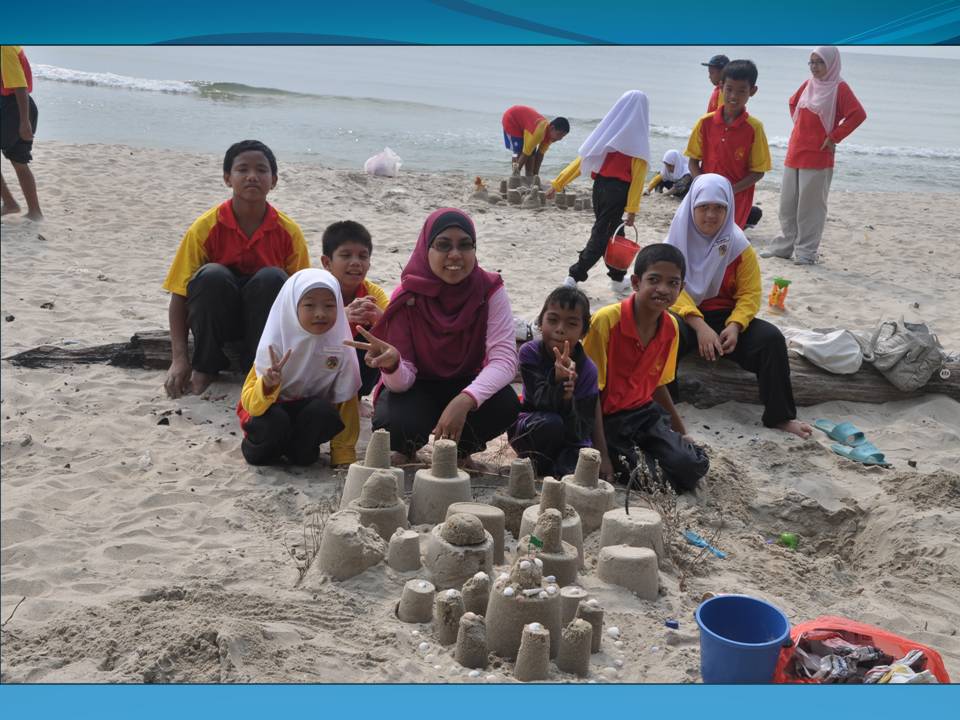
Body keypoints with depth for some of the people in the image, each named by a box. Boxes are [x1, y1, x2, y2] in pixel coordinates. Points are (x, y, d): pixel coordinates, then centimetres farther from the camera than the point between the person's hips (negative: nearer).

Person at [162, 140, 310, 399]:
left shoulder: (289, 232, -7)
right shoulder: (206, 227, -11)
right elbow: (179, 295, -10)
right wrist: (179, 359, -20)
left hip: (264, 322, 1)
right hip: (217, 322, 0)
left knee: (272, 278, -29)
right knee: (212, 276, -30)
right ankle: (204, 369, -13)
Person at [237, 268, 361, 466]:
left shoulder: (340, 348, -14)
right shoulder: (276, 343, -19)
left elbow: (345, 403, -4)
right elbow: (250, 404, -24)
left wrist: (343, 456, -5)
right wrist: (268, 385, -47)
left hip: (311, 409, 2)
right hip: (273, 406, -1)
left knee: (324, 411, -31)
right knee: (274, 420, -35)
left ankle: (300, 450, -3)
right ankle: (256, 448, -1)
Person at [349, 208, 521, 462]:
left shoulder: (490, 290, -18)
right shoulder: (407, 298, -19)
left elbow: (505, 358, -29)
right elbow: (403, 381, -20)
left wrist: (465, 400, -47)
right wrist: (392, 365, -46)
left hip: (466, 384, 1)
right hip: (417, 388, -1)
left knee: (506, 404, -30)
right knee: (392, 423, -33)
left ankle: (462, 450, 4)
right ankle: (407, 450, 8)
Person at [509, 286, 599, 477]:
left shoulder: (587, 369, -16)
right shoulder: (529, 352, -16)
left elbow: (583, 430, -20)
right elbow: (541, 401, -28)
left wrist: (568, 399, -40)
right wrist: (558, 380, -48)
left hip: (570, 439, 0)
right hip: (529, 424, 0)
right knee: (551, 422, -34)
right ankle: (537, 466, -6)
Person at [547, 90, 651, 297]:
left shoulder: (608, 130, 9)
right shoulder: (637, 138, -4)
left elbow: (583, 158, 8)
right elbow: (637, 176, -9)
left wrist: (558, 184, 11)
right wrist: (632, 209, -9)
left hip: (599, 186, 5)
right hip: (619, 190, -5)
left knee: (612, 233, 18)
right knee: (602, 236, 0)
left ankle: (618, 278, 24)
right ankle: (575, 277, -6)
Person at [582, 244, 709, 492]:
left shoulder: (670, 327, -2)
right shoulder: (607, 320, -21)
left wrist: (681, 432, 18)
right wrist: (601, 454, -20)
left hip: (643, 411, 5)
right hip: (606, 416, -5)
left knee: (693, 467, -11)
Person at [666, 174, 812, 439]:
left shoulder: (739, 246, 2)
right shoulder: (679, 241, -4)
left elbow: (749, 294, -3)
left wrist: (734, 326, -23)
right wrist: (700, 326, -28)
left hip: (727, 317, 2)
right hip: (687, 315, -2)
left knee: (771, 338, -21)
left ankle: (779, 416, -10)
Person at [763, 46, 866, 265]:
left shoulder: (839, 88, -7)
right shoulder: (808, 84, 11)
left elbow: (858, 115, -16)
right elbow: (793, 103, 31)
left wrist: (834, 137, -13)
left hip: (817, 158, -6)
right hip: (794, 154, 6)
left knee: (810, 207, -2)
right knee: (787, 205, 10)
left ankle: (806, 252, 5)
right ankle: (783, 246, 21)